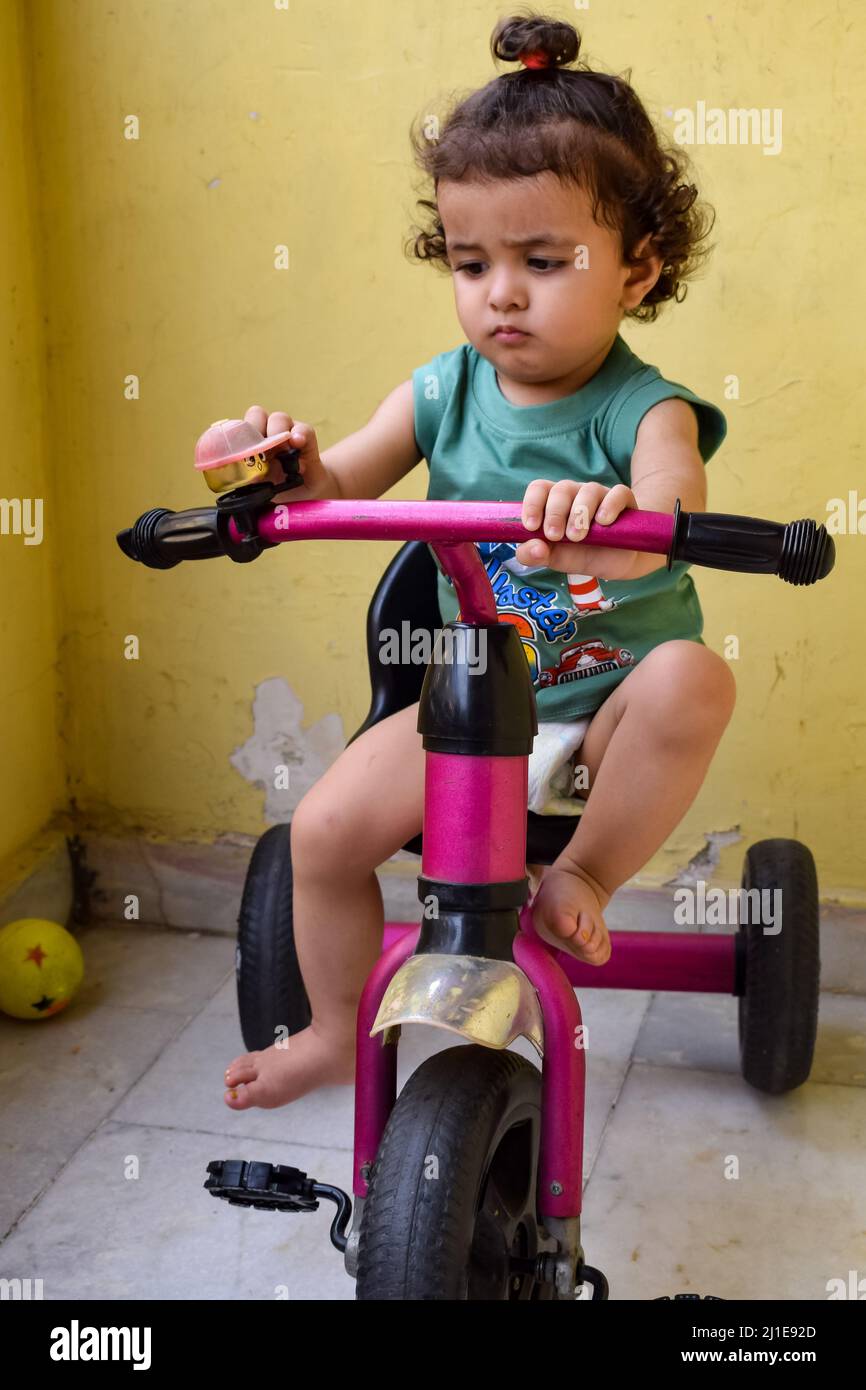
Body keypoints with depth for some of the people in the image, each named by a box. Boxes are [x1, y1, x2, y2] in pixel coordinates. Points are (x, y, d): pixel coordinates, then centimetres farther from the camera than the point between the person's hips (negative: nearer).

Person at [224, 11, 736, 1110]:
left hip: (609, 703, -3)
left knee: (691, 678, -36)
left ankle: (583, 873, -11)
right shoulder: (442, 393, -3)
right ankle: (339, 1031, 18)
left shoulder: (643, 409, -16)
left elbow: (676, 505, -37)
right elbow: (343, 485, -8)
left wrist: (620, 514, -62)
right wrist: (291, 461, -33)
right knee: (325, 829, -10)